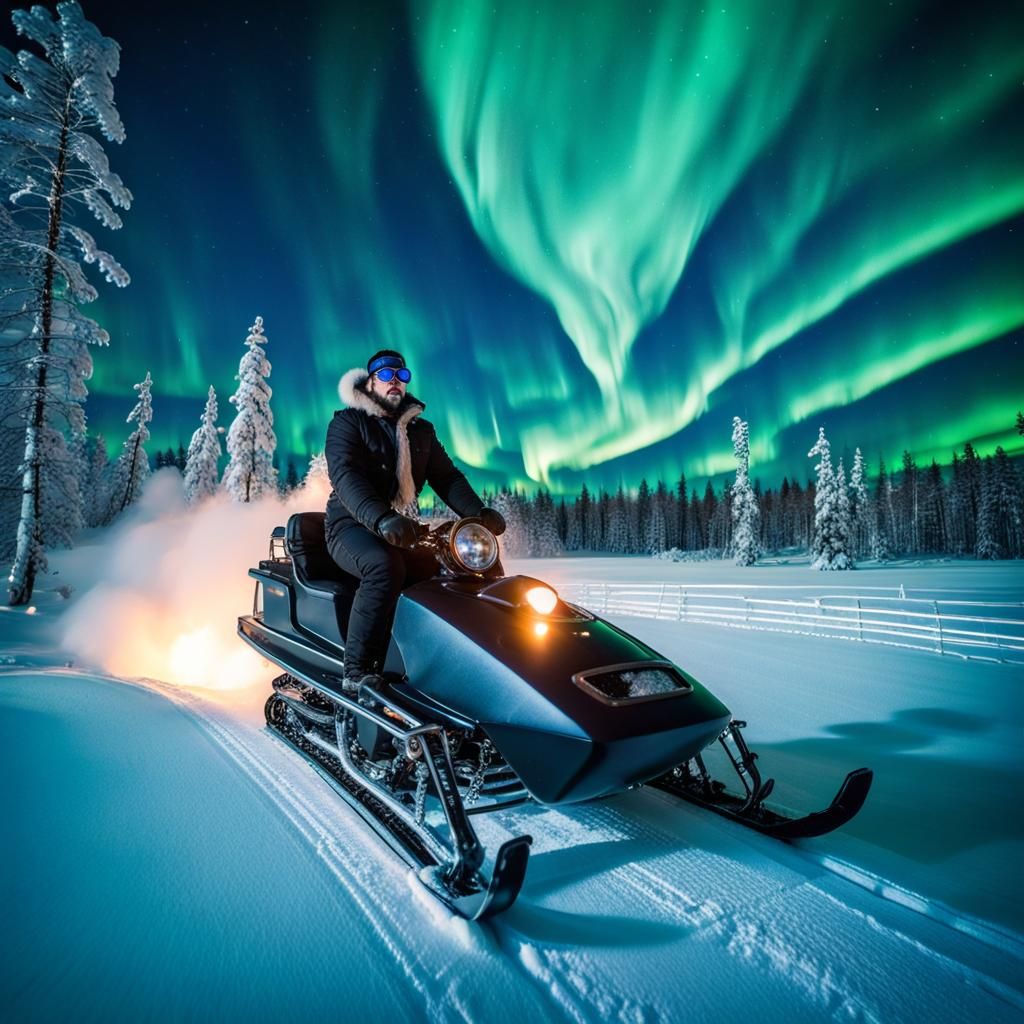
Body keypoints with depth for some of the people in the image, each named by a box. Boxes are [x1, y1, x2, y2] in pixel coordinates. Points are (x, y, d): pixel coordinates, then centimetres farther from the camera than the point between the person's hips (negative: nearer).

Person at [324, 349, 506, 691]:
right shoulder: (347, 423, 0)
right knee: (386, 567, -37)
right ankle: (359, 672, -29)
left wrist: (478, 513, -13)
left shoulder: (420, 430, 17)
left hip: (404, 530, 6)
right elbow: (345, 476, -18)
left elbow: (446, 476, 9)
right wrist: (382, 519, -37)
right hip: (352, 525, -5)